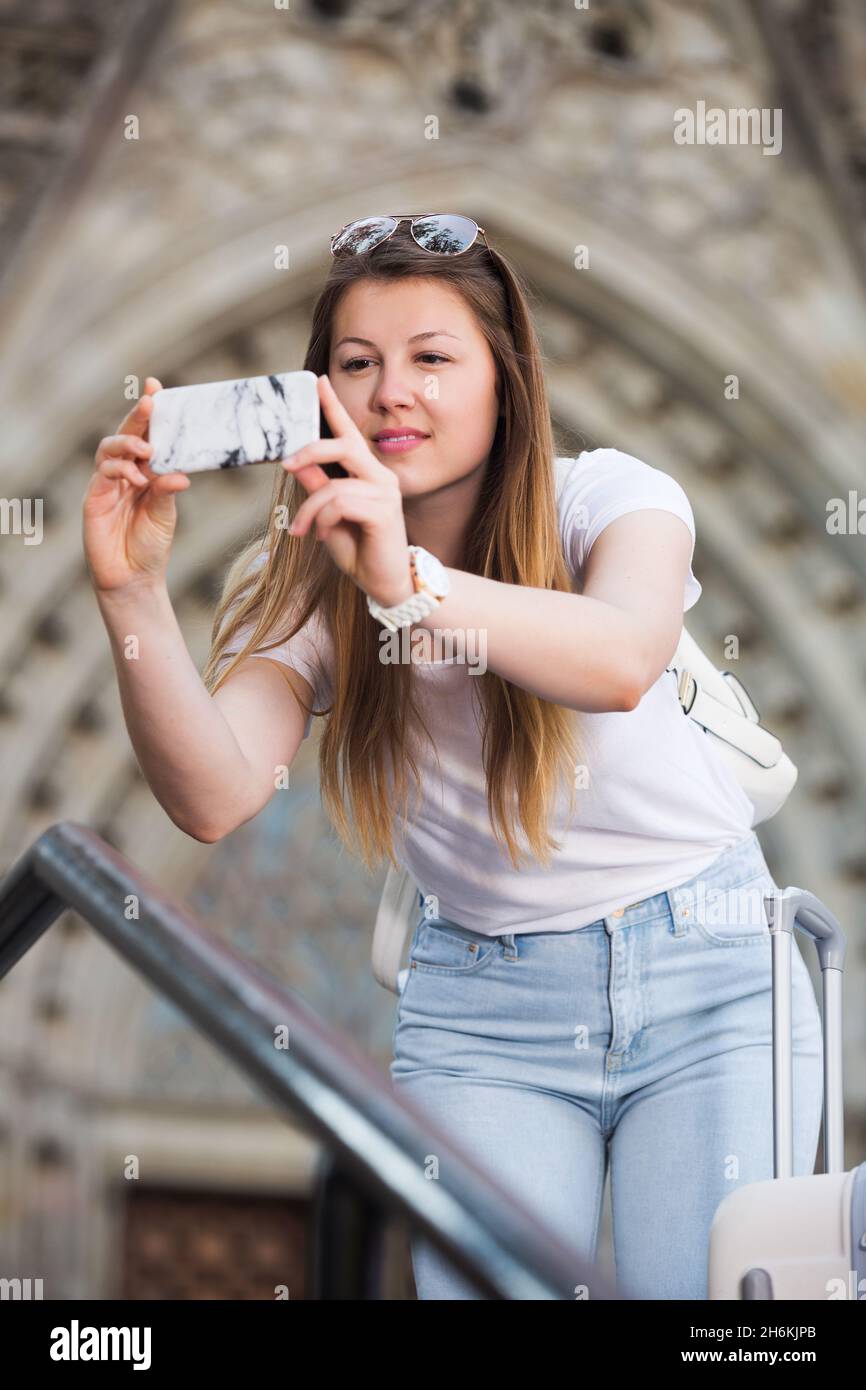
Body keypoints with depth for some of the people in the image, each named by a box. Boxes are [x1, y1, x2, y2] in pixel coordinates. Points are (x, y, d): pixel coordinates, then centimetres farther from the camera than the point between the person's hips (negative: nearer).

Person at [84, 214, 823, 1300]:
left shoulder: (607, 499, -11)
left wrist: (411, 583, -52)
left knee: (709, 1298, -9)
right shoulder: (301, 578, -6)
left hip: (703, 965, -1)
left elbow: (621, 661, -36)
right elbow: (214, 799, -24)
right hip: (483, 997, 1)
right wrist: (133, 596, -39)